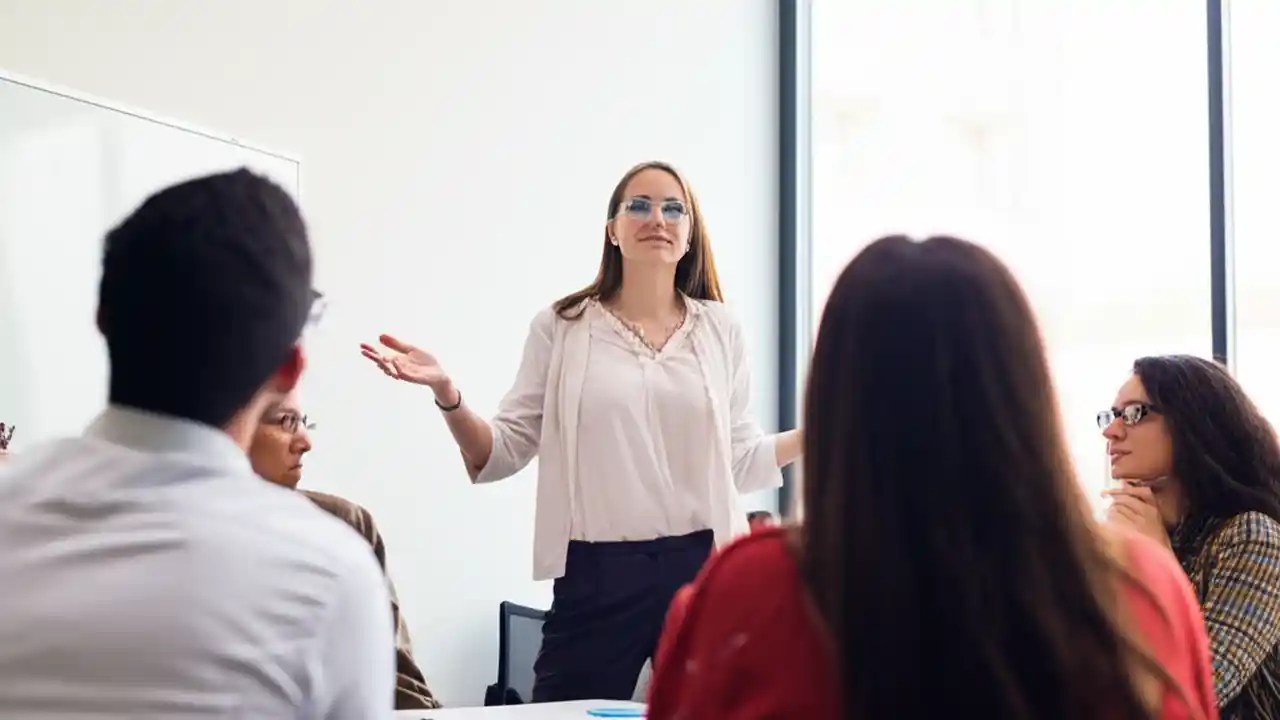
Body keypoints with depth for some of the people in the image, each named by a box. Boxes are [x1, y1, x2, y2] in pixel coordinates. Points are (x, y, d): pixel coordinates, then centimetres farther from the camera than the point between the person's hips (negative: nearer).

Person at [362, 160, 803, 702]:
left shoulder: (719, 330, 8)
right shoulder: (562, 328, 3)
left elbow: (740, 460, 12)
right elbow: (504, 452, 0)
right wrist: (446, 394, -15)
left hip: (703, 565, 2)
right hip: (599, 573, -2)